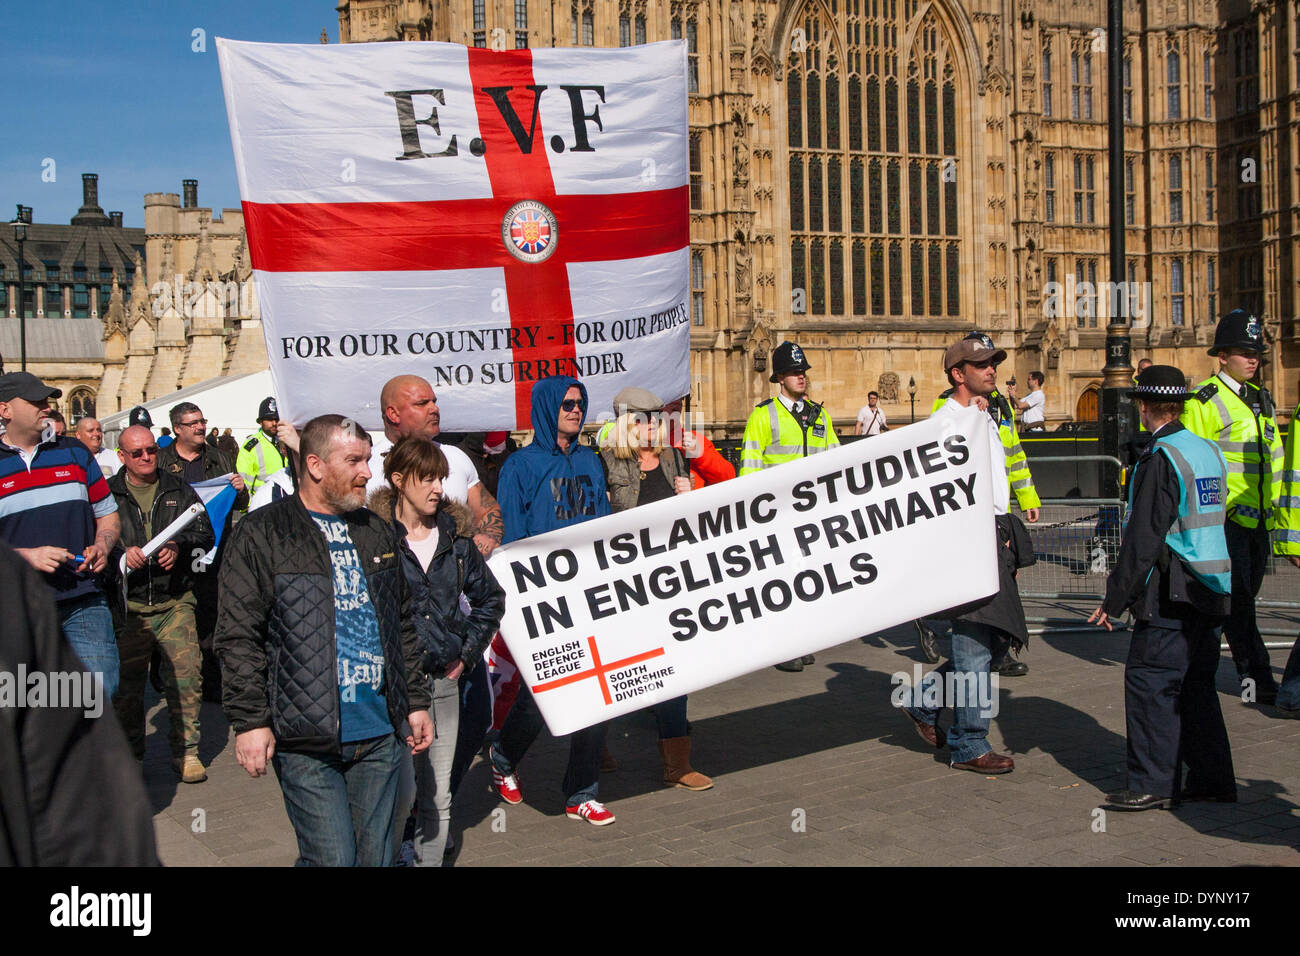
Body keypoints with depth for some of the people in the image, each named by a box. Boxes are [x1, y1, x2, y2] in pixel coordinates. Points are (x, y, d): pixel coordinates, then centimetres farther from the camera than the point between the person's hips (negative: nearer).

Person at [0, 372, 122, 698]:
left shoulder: (75, 453, 12)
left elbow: (108, 513, 18)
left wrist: (102, 547, -3)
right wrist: (28, 555, -14)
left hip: (84, 602, 2)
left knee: (101, 692, -5)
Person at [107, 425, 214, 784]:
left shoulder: (178, 490, 12)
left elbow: (205, 533, 8)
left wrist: (179, 547, -11)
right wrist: (121, 554, -18)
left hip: (175, 600, 1)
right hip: (128, 603, 0)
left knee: (186, 673, -8)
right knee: (127, 680, 5)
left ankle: (186, 751, 4)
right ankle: (131, 752, 25)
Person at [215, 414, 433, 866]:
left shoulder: (377, 532, 14)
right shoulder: (262, 534, -4)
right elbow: (238, 637, -8)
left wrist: (416, 701, 17)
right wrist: (249, 720, -12)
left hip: (380, 733, 6)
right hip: (307, 742, -5)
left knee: (376, 856, 12)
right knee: (332, 859, -5)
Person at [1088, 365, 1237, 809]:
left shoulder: (1160, 459, -15)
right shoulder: (1209, 451, 12)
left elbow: (1143, 538, -17)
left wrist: (1114, 599, -12)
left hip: (1173, 595, -9)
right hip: (1211, 589, 9)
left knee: (1149, 680, -3)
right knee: (1195, 684, 14)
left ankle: (1153, 784, -1)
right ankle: (1212, 780, 20)